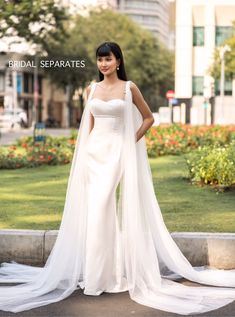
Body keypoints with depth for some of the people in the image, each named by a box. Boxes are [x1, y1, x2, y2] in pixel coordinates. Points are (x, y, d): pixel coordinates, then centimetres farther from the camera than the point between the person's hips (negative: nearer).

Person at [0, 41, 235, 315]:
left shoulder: (129, 88, 0)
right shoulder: (92, 88, 11)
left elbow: (148, 118, 7)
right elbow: (88, 125, 15)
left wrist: (132, 142, -4)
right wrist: (84, 154, 8)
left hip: (118, 152, -4)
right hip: (94, 152, 4)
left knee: (110, 210, -11)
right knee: (95, 211, 1)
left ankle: (116, 270, 0)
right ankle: (97, 272, 10)